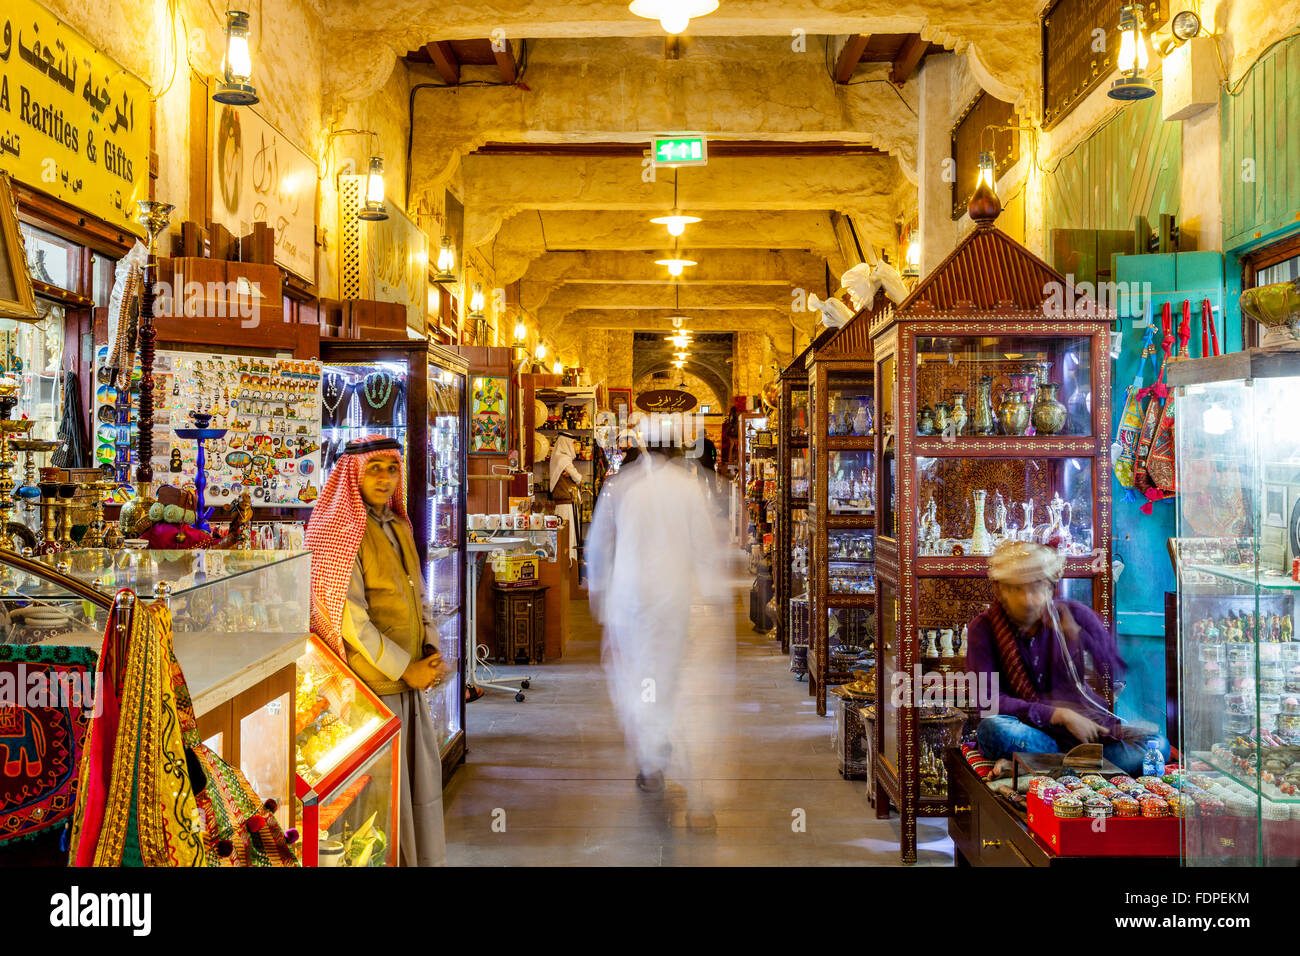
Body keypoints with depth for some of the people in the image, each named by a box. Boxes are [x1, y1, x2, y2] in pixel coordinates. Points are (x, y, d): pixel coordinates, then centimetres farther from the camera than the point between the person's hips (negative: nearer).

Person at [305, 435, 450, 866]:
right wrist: (406, 669, -16)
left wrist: (431, 650, 0)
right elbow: (350, 618, -19)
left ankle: (425, 858, 32)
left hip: (411, 681, 8)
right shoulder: (341, 532, -14)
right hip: (372, 683, -8)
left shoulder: (398, 527, 12)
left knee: (422, 778, 17)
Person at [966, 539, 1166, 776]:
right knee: (992, 730, -36)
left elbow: (1117, 681, -5)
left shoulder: (1075, 615, -1)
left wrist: (1077, 635, -19)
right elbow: (988, 701, -16)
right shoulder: (983, 629, -7)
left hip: (1086, 723, 3)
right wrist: (1061, 715, -22)